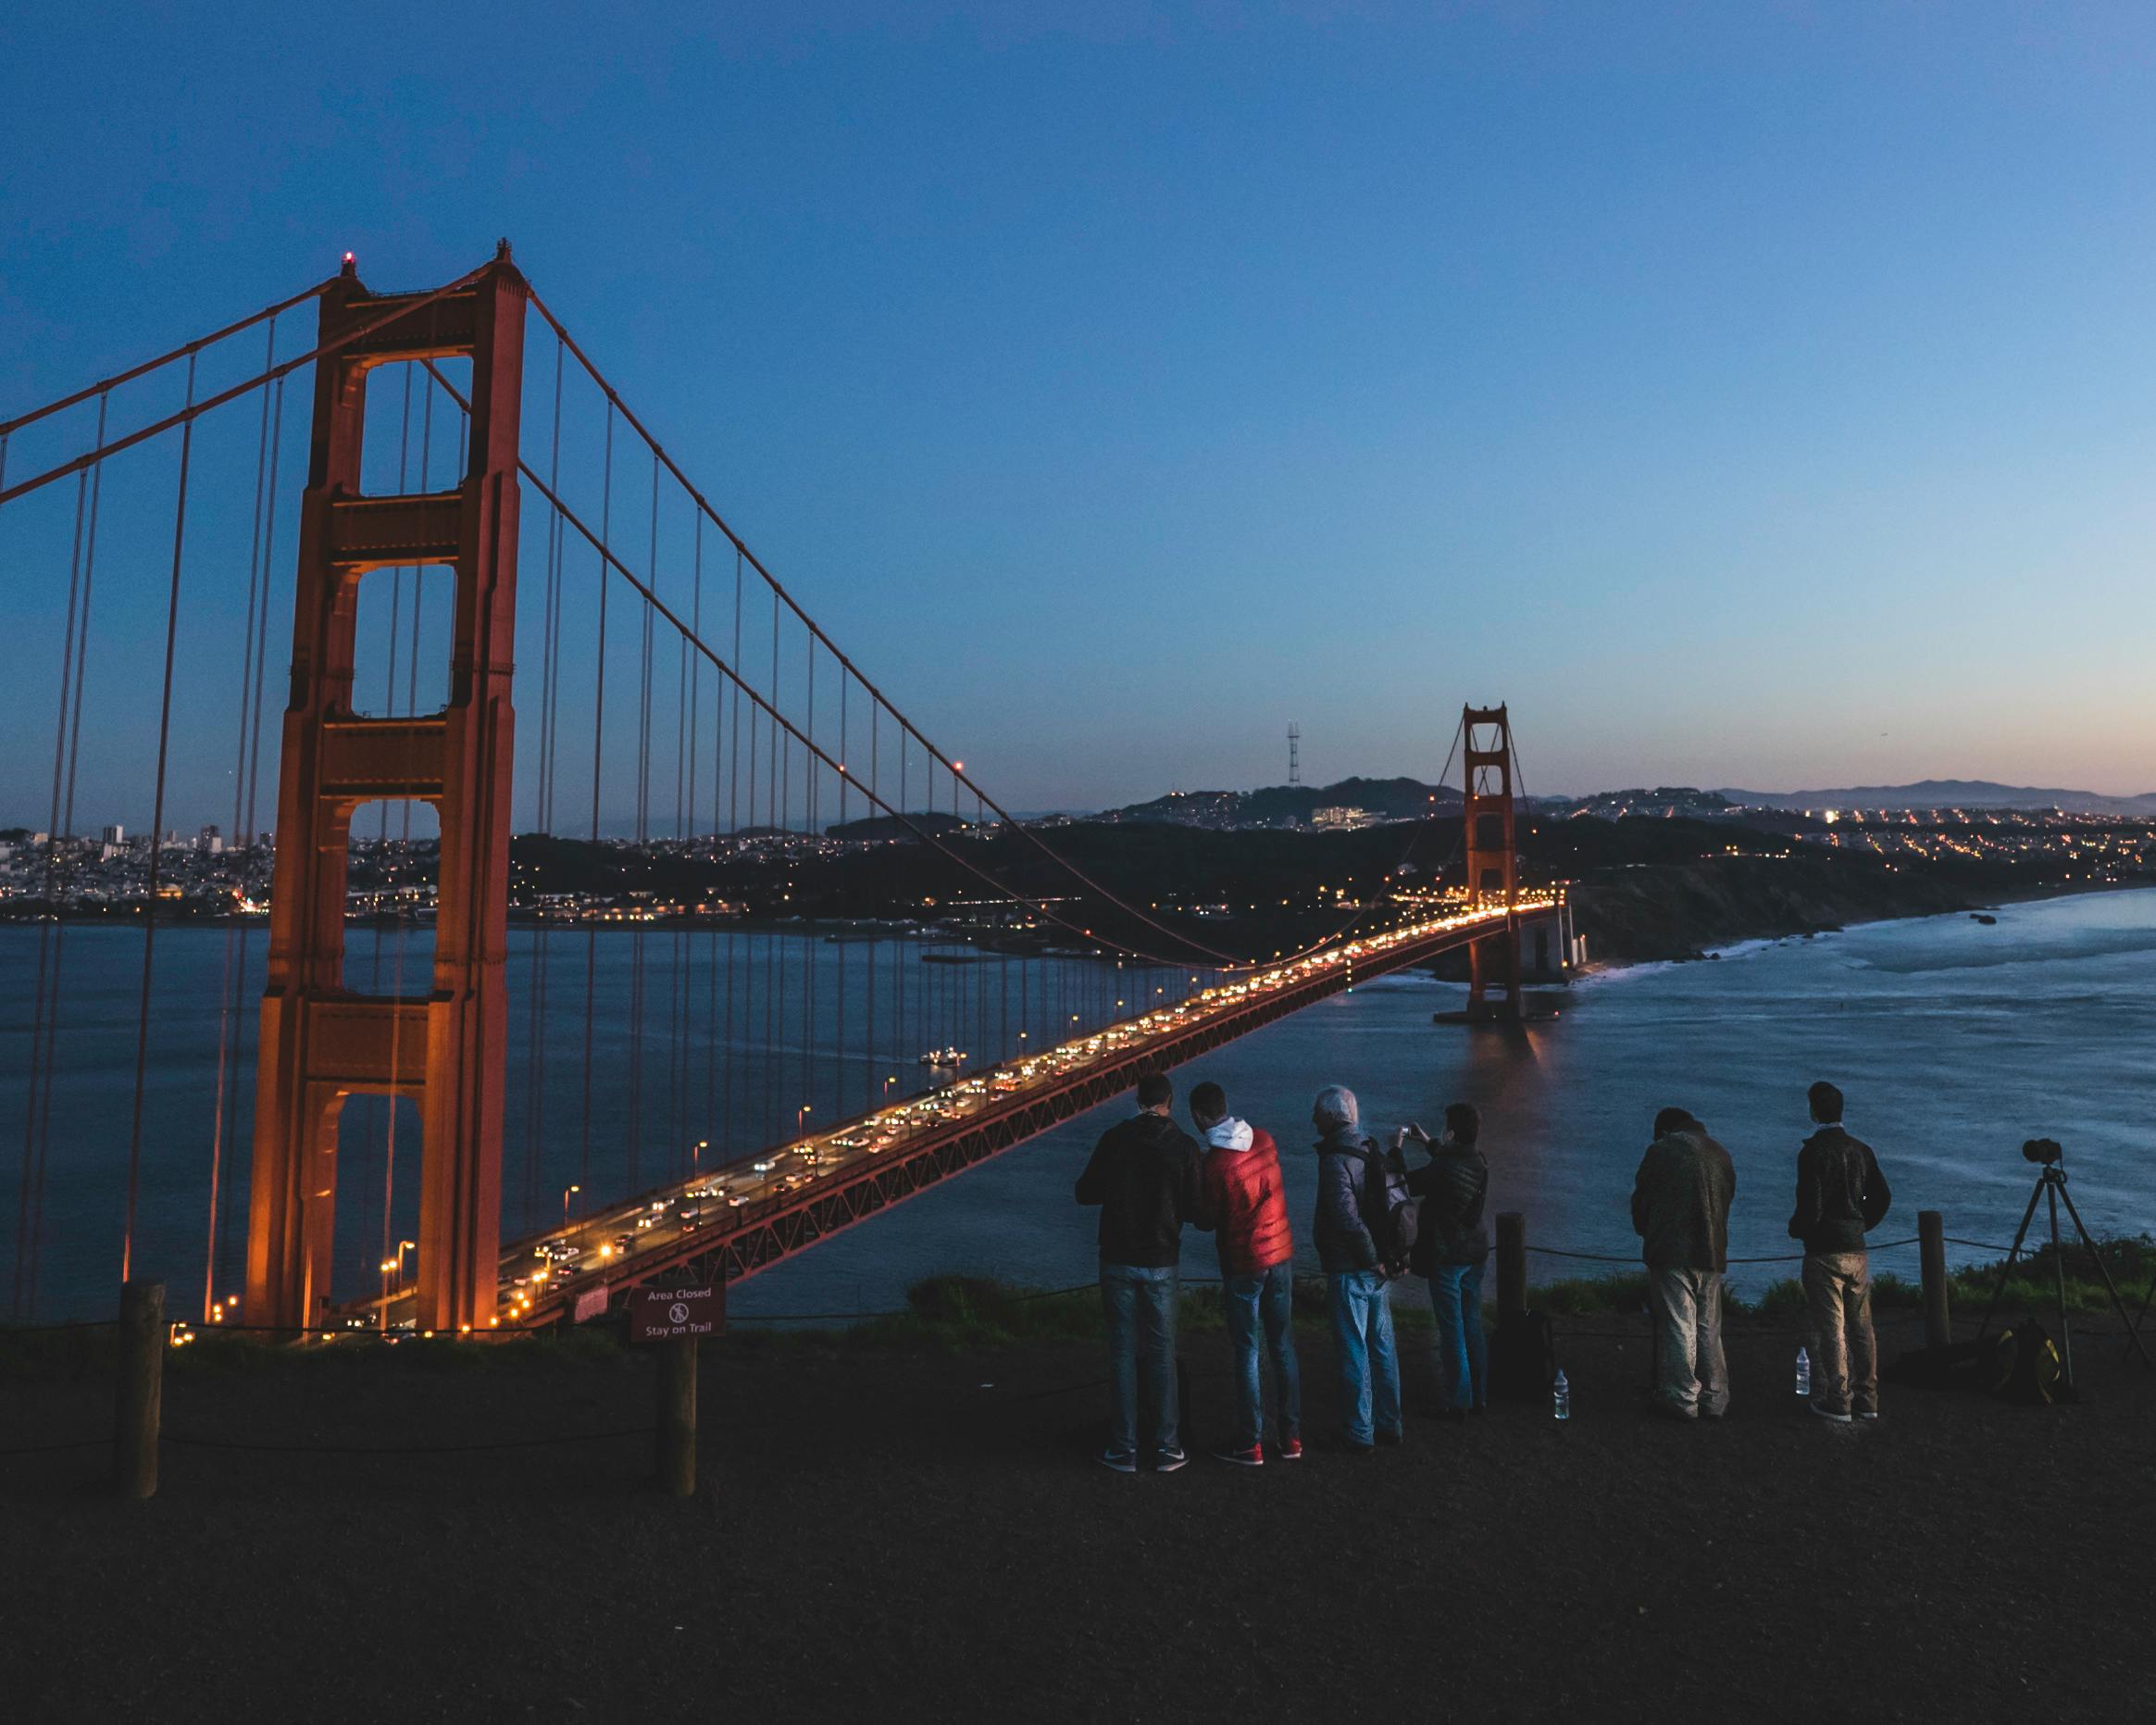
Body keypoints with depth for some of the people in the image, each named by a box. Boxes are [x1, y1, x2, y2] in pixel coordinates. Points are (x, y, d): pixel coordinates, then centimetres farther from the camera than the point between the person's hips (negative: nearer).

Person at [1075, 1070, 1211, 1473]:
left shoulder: (1114, 1138, -6)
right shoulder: (1183, 1146, -8)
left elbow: (1085, 1194, 1)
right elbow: (1197, 1213, -8)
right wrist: (1211, 1217, 14)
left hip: (1117, 1260, 1)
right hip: (1161, 1263, 0)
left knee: (1122, 1351, 9)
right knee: (1162, 1353, 10)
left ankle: (1123, 1449, 13)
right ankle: (1167, 1447, 16)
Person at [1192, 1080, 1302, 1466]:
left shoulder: (1213, 1164, -20)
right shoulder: (1264, 1139, -4)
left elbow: (1211, 1220, -10)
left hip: (1244, 1266, -5)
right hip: (1281, 1255, 5)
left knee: (1246, 1353, 6)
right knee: (1283, 1347, 14)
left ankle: (1250, 1444, 14)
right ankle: (1291, 1437, 22)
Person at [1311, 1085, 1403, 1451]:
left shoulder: (1335, 1161, -19)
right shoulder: (1369, 1150, 7)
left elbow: (1349, 1219, -26)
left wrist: (1371, 1259, -15)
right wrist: (1380, 1258, 11)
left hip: (1349, 1270, -8)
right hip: (1375, 1268, 8)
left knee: (1354, 1352, 2)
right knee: (1382, 1346, 16)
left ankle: (1359, 1433, 11)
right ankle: (1388, 1424, 27)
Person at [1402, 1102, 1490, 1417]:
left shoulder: (1443, 1167, -24)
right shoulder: (1480, 1163, -1)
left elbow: (1405, 1186, -12)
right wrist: (1428, 1143, 29)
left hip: (1445, 1257, -7)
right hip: (1474, 1254, 7)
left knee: (1452, 1329, 2)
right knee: (1473, 1326, 17)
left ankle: (1458, 1401, 8)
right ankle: (1480, 1393, 27)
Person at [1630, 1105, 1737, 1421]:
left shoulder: (1661, 1151, -4)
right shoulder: (1720, 1153, 12)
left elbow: (1641, 1200, 0)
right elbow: (1727, 1197, 14)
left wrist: (1645, 1232, 18)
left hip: (1672, 1253, -5)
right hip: (1711, 1253, 6)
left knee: (1677, 1327, 0)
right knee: (1709, 1328, 13)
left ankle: (1682, 1398, 3)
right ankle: (1714, 1398, 19)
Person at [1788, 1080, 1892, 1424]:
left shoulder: (1812, 1152, -15)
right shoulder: (1861, 1150, 6)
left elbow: (1810, 1207, -19)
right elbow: (1882, 1197, 12)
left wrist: (1795, 1229, 0)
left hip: (1824, 1253, -6)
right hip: (1857, 1252, 6)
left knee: (1830, 1330, 0)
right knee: (1861, 1328, 13)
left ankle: (1837, 1402, 4)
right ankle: (1867, 1400, 19)